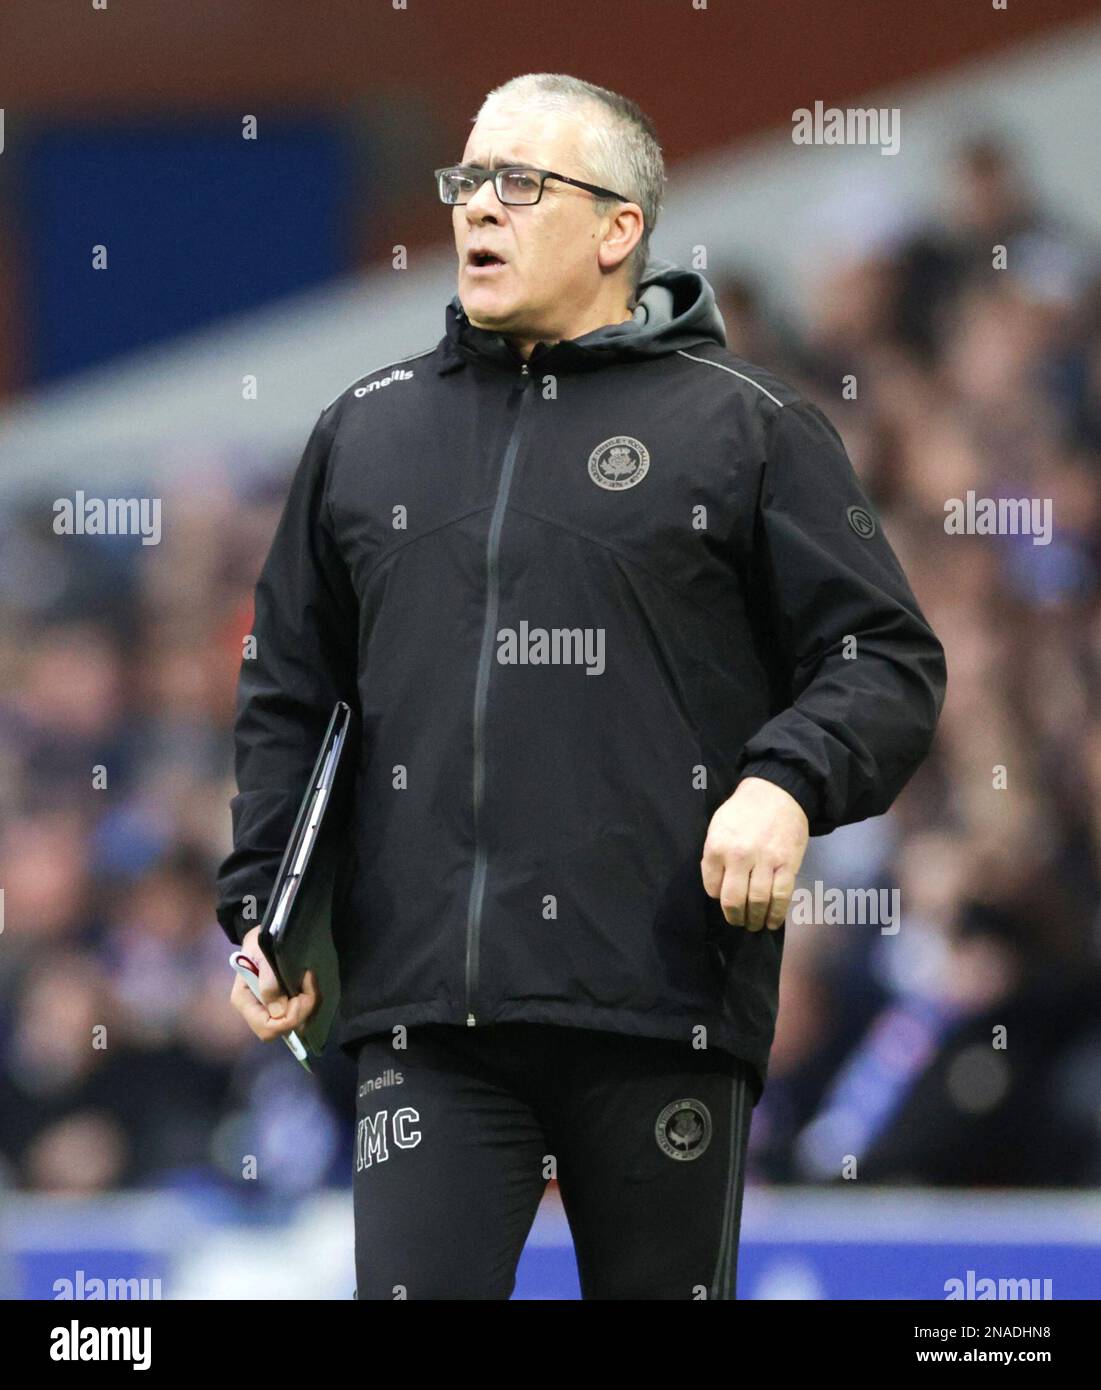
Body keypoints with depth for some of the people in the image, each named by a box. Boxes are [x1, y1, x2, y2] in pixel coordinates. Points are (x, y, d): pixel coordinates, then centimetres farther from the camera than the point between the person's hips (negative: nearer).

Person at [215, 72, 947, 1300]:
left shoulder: (746, 429, 6)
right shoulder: (367, 431, 18)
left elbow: (888, 660, 4)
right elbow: (288, 695, 24)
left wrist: (790, 785, -15)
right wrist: (261, 912, 14)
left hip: (666, 1006, -2)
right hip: (426, 1008, 2)